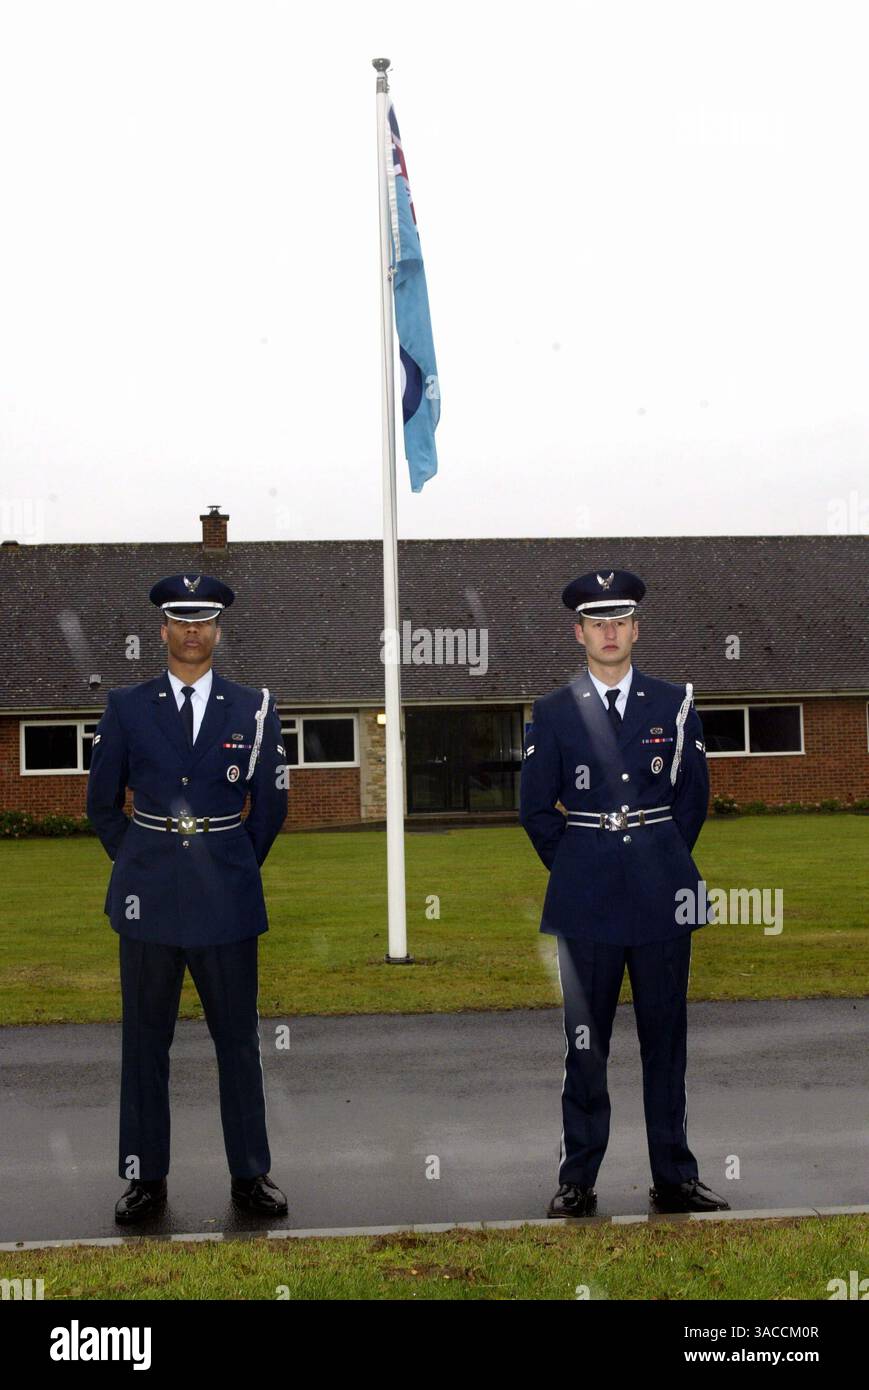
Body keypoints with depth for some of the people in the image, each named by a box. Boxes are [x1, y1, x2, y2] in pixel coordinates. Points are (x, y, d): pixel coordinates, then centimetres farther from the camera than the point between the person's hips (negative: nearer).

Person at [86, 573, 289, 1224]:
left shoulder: (254, 708, 2)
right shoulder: (127, 707, 3)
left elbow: (271, 804, 9)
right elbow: (102, 801, 11)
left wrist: (238, 868, 10)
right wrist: (138, 863, 9)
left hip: (228, 899, 0)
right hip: (149, 898, 0)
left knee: (240, 1039, 6)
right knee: (144, 1040, 7)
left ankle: (250, 1173, 18)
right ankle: (146, 1176, 18)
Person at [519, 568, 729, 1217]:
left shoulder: (674, 703, 6)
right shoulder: (553, 713, 3)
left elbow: (695, 796, 12)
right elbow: (536, 808, 7)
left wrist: (665, 860, 9)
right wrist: (575, 866, 5)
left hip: (663, 891, 1)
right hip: (586, 896, -1)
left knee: (666, 1035, 7)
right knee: (585, 1040, 3)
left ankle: (675, 1177, 17)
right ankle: (577, 1181, 12)